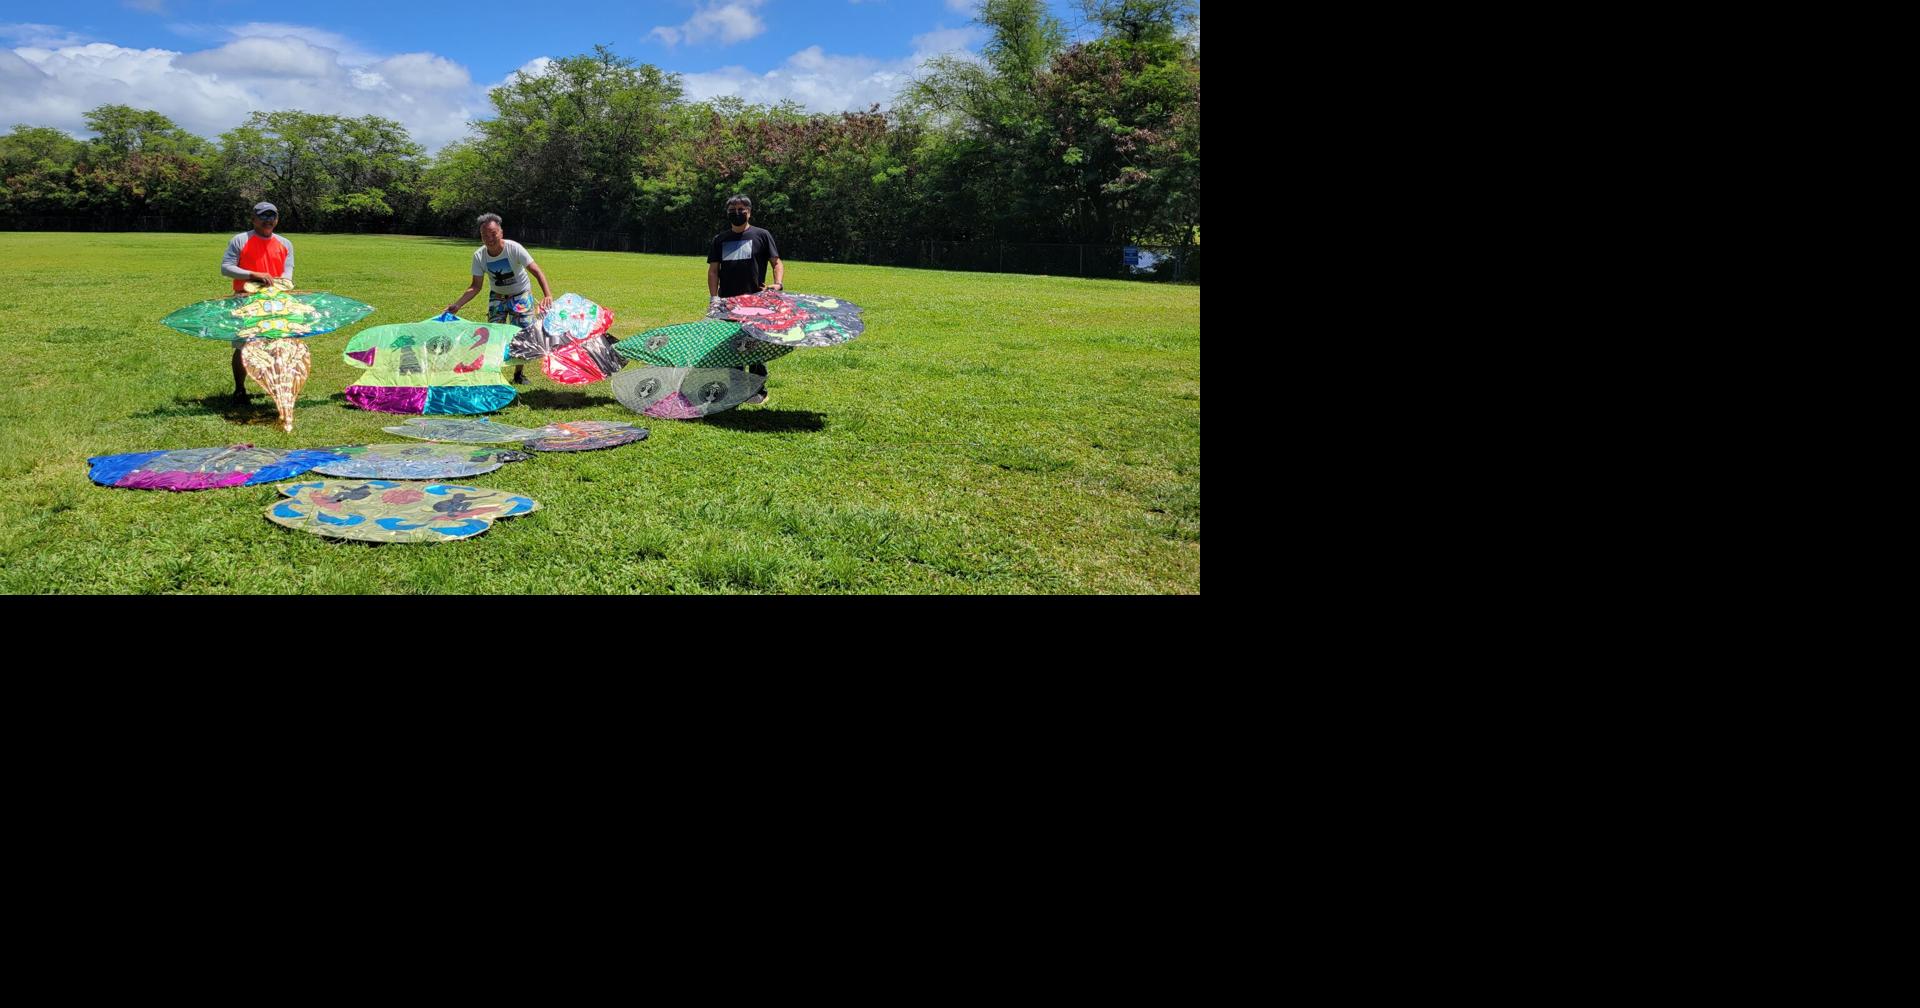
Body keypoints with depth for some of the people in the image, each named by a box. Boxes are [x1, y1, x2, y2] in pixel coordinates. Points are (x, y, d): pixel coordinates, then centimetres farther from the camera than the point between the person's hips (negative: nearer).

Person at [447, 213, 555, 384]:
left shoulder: (514, 248, -26)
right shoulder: (479, 255, -16)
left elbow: (537, 272, -31)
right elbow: (475, 286, -10)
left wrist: (548, 295, -47)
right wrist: (457, 305, -23)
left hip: (521, 295, -3)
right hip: (497, 297, 3)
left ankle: (519, 373, 14)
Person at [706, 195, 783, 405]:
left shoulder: (762, 235, 4)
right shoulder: (720, 239, 14)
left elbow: (777, 263, 3)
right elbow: (713, 270, 11)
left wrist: (778, 283, -16)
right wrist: (713, 297, -2)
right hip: (727, 304, 4)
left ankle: (758, 390, 9)